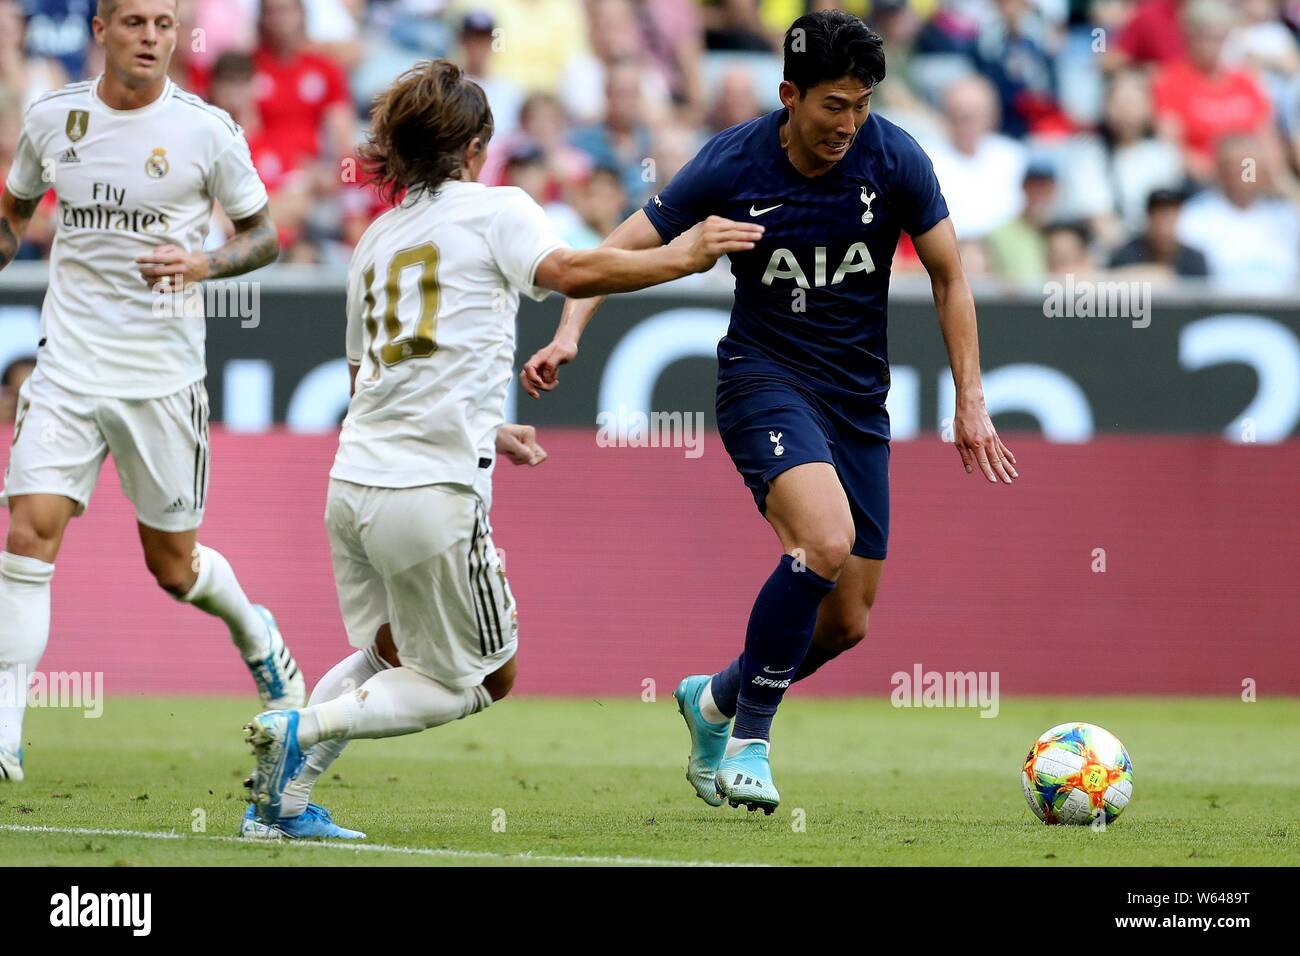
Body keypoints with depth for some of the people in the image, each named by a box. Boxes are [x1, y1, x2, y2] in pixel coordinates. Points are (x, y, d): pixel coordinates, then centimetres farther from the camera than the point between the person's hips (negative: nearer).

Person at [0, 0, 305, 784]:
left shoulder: (207, 130, -5)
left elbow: (264, 236, 4)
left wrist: (204, 263, -15)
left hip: (164, 374, -1)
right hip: (68, 367, 1)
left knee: (173, 567, 8)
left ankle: (255, 632, 42)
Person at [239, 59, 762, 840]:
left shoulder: (378, 239, 21)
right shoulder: (494, 209, 1)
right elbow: (569, 272, -18)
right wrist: (683, 255, -9)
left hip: (355, 482, 7)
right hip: (435, 493, -7)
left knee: (390, 654, 25)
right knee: (474, 680, 8)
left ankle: (284, 800, 10)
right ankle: (302, 730, -9)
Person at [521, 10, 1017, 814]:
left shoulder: (894, 159, -8)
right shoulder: (733, 165, -13)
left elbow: (949, 274, 4)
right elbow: (622, 251, -5)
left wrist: (971, 402, 1)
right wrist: (570, 334, -21)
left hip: (860, 400, 4)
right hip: (765, 379, -4)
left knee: (846, 625, 4)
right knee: (827, 539, -31)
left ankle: (715, 700, 34)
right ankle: (749, 741, -17)